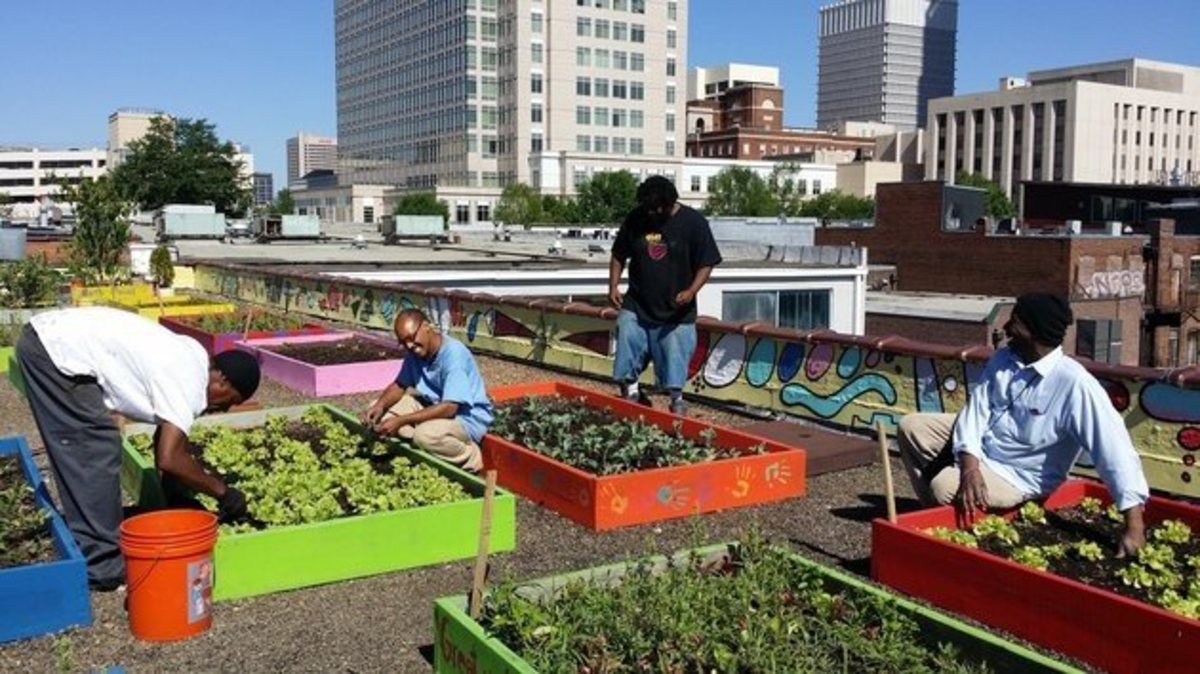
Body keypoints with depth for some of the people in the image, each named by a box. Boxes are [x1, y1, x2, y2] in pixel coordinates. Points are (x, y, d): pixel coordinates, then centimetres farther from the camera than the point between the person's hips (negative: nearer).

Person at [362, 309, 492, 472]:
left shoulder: (454, 354, -27)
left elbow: (449, 408, -33)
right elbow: (399, 385, 8)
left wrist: (401, 421, -34)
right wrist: (380, 405, -15)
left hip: (468, 417, -8)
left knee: (426, 434, -38)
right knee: (378, 409, -2)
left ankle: (469, 458, -10)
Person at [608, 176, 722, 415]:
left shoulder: (693, 222, -11)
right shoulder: (635, 219, -2)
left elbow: (706, 263, -7)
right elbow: (619, 256, 8)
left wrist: (691, 291, -21)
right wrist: (613, 286, -3)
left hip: (676, 311, -2)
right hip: (636, 306, 3)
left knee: (675, 356, 6)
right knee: (627, 347, 5)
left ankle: (677, 399, 25)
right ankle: (630, 391, 26)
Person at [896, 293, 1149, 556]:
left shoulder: (1074, 384, -29)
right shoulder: (1002, 359, -7)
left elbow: (1114, 448, -32)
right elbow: (977, 409, -11)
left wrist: (1134, 527, -38)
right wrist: (969, 466, -29)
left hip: (1017, 475, -7)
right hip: (977, 449, 7)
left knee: (946, 488, -29)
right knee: (911, 426, 1)